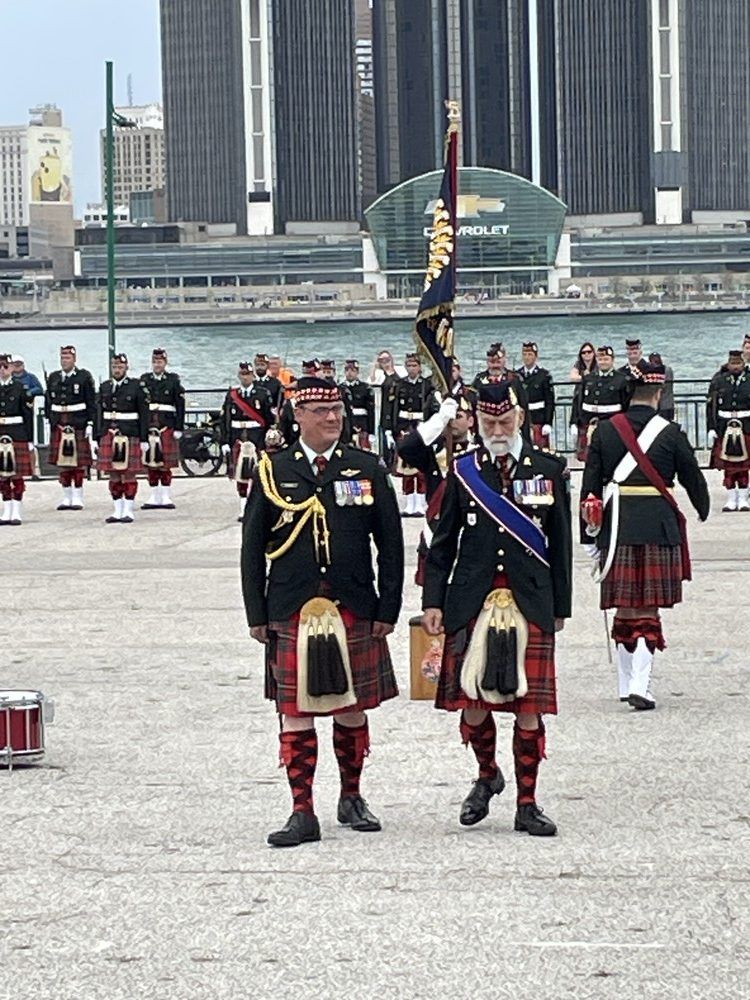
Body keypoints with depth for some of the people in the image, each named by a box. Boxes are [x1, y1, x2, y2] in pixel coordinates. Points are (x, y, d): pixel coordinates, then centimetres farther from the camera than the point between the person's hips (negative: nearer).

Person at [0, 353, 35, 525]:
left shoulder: (21, 387, 0)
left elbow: (28, 415, -1)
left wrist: (30, 440, -5)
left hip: (17, 435, -3)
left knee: (17, 474, -1)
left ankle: (17, 513, 3)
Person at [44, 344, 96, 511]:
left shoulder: (84, 377, -1)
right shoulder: (53, 377, 11)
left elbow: (92, 402, -3)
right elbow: (48, 401, 15)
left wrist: (90, 424, -9)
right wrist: (49, 421, 8)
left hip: (79, 424, -4)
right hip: (59, 425, 4)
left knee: (79, 464, -2)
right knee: (62, 464, 6)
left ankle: (78, 498, 4)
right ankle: (67, 498, 13)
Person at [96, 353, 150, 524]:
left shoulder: (136, 386, -2)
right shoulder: (104, 387, 10)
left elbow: (144, 414, -2)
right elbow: (99, 413, 12)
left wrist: (144, 439, -6)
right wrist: (99, 437, 6)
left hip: (130, 436, -4)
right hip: (109, 437, 4)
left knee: (129, 474, -1)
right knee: (114, 475, 6)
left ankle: (129, 511, 5)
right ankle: (118, 511, 12)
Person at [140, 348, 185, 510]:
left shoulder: (173, 380, 4)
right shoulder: (144, 380, 9)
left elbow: (180, 406, 1)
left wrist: (178, 428, -4)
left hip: (167, 425, -2)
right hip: (147, 426, 2)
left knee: (165, 463, -3)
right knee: (150, 463, 3)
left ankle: (165, 497, 4)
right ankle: (154, 497, 10)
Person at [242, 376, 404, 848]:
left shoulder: (368, 470, 5)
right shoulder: (272, 472, 3)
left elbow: (391, 543, 6)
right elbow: (253, 548, 6)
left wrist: (388, 609, 1)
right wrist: (257, 614, 2)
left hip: (355, 612, 1)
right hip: (292, 612, -1)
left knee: (352, 708, 10)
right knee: (295, 712, -1)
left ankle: (352, 798, 26)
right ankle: (303, 813, 3)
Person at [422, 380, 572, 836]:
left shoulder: (549, 470, 5)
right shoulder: (462, 471, 6)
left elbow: (560, 545, 9)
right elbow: (443, 542, 8)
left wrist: (560, 608, 9)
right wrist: (433, 601, 1)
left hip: (531, 606, 0)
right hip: (471, 605, 0)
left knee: (529, 707, 0)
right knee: (472, 702, -1)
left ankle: (527, 805, 10)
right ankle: (488, 775, 27)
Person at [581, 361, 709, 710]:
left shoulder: (605, 431, 2)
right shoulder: (671, 434, -4)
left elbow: (590, 486, 2)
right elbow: (692, 477, 7)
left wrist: (590, 535, 8)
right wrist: (703, 510, 28)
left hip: (617, 529, 2)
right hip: (658, 530, -2)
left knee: (625, 609, 12)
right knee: (648, 611, 0)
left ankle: (627, 685, 20)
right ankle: (640, 686, -11)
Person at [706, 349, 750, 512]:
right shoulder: (718, 381, 3)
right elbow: (711, 406, 3)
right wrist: (711, 429, -4)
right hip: (724, 427, 0)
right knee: (727, 465, 3)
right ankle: (731, 499, 10)